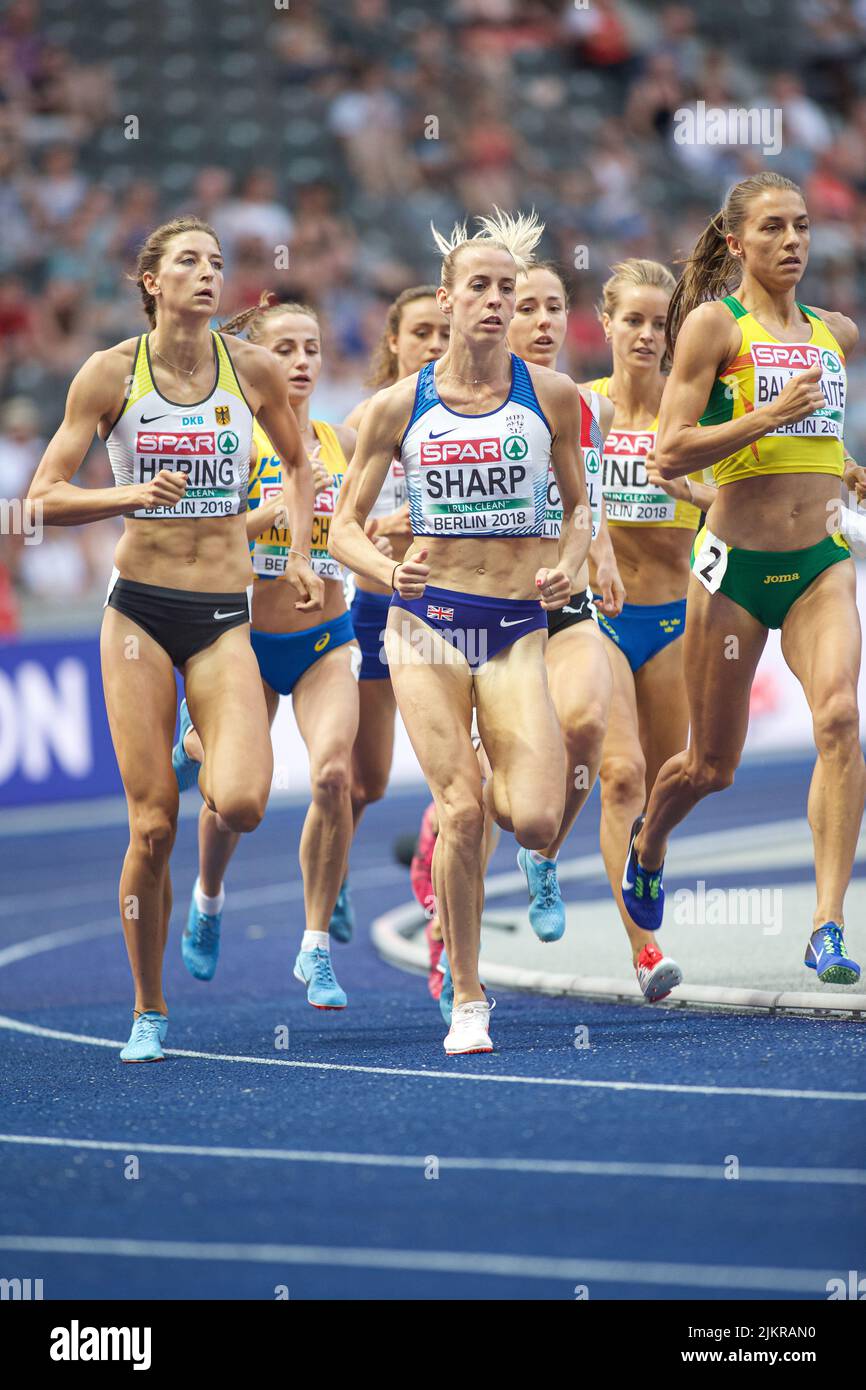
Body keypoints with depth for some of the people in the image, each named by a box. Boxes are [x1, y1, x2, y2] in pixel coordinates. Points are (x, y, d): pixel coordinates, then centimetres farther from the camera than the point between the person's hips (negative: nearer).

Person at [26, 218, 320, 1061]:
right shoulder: (111, 373, -3)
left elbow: (297, 463, 22)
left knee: (242, 803, -20)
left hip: (224, 614, 1)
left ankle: (211, 786, 19)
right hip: (140, 607, -1)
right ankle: (148, 1012, 11)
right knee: (151, 826, -5)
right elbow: (45, 497, -3)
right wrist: (129, 495, -19)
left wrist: (298, 554, 12)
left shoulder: (252, 370, 2)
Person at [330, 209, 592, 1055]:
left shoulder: (550, 396, 1)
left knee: (535, 822, -14)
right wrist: (388, 572, -16)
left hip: (518, 627, 1)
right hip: (428, 620, -1)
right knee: (462, 811, -11)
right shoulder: (400, 406, 0)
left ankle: (470, 803, 25)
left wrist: (569, 566, -7)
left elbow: (578, 504, 13)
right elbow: (345, 524, 4)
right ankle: (466, 1001, 5)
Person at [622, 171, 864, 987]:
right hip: (735, 562, -3)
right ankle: (648, 842, 44)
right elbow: (669, 455, -12)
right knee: (711, 766, 9)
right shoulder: (715, 323, -5)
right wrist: (770, 416, -19)